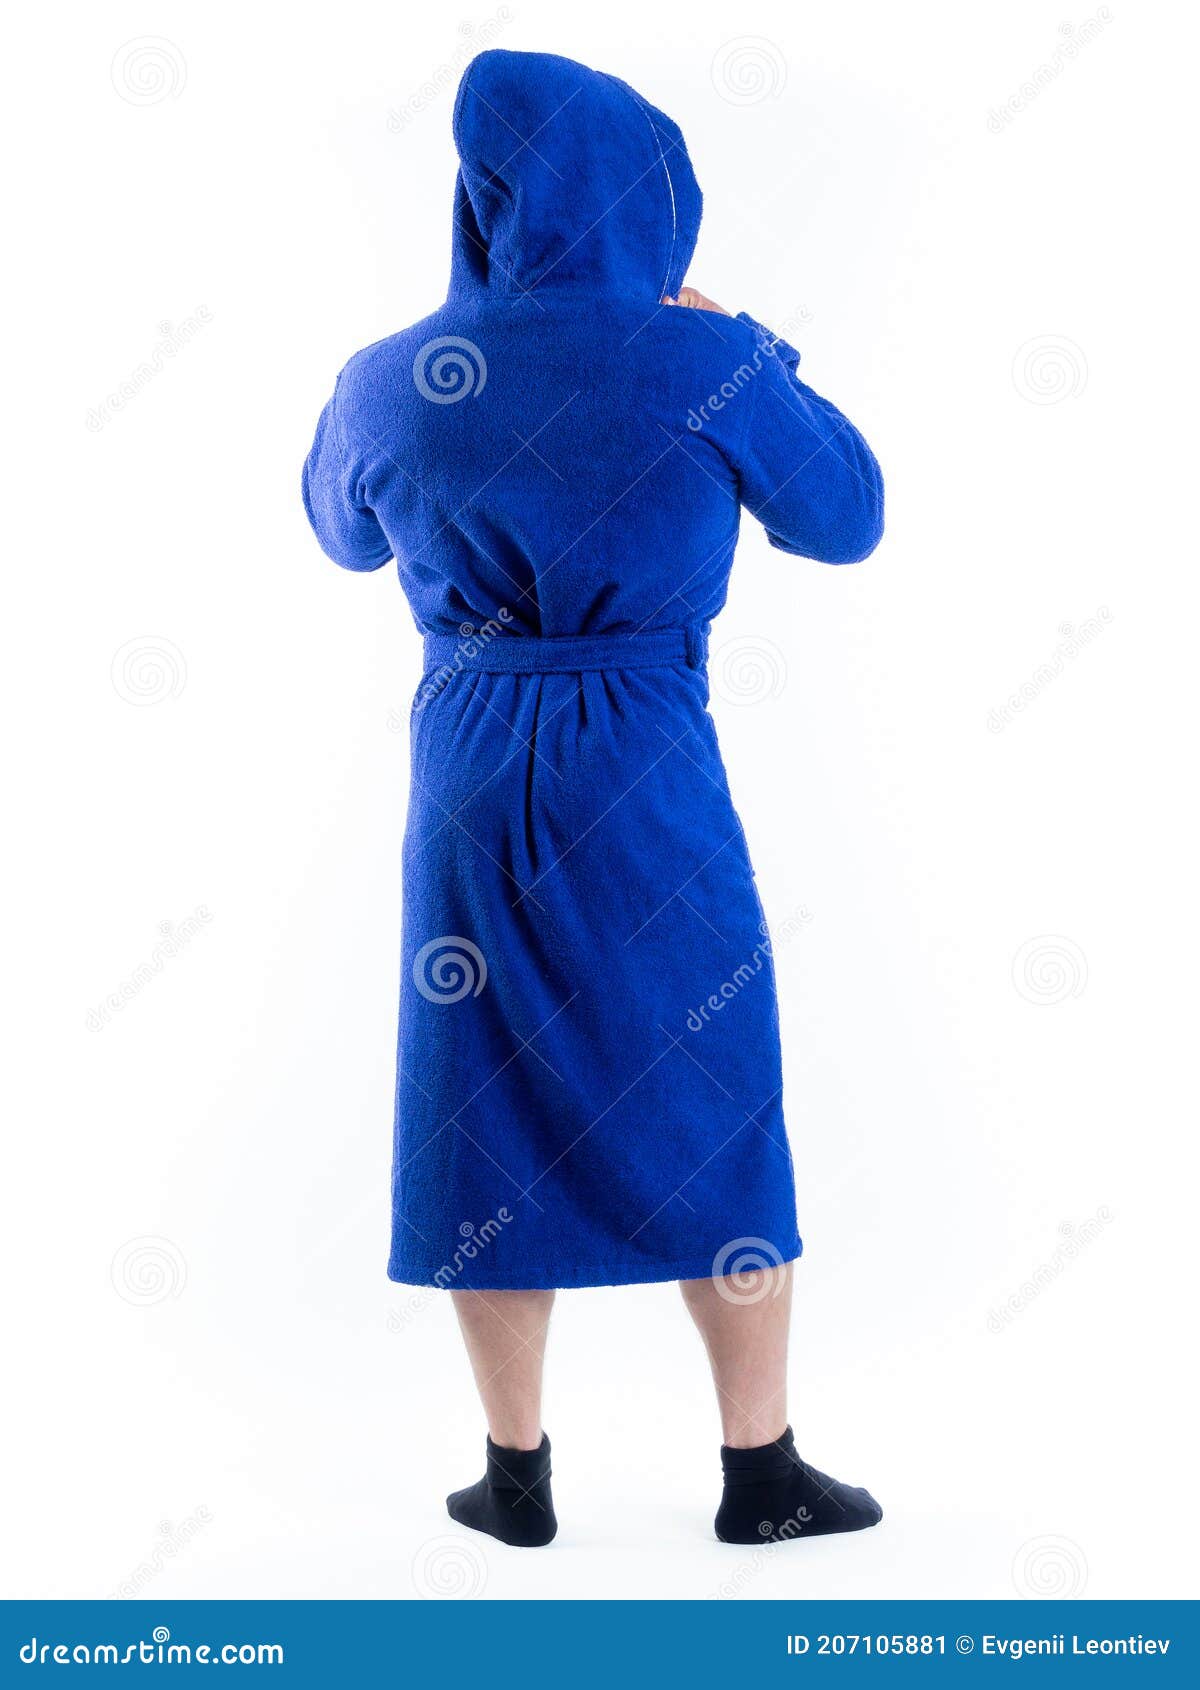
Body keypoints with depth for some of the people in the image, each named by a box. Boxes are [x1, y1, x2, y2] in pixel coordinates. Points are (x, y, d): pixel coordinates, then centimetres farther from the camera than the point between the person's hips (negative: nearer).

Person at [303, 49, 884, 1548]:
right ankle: (763, 1474, 19)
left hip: (467, 776, 3)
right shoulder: (704, 363, -8)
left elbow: (344, 531, 22)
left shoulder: (388, 380, 0)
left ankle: (516, 1476, 22)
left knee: (490, 1119, 12)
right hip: (649, 782, -2)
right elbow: (848, 519, 7)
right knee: (712, 1121, 10)